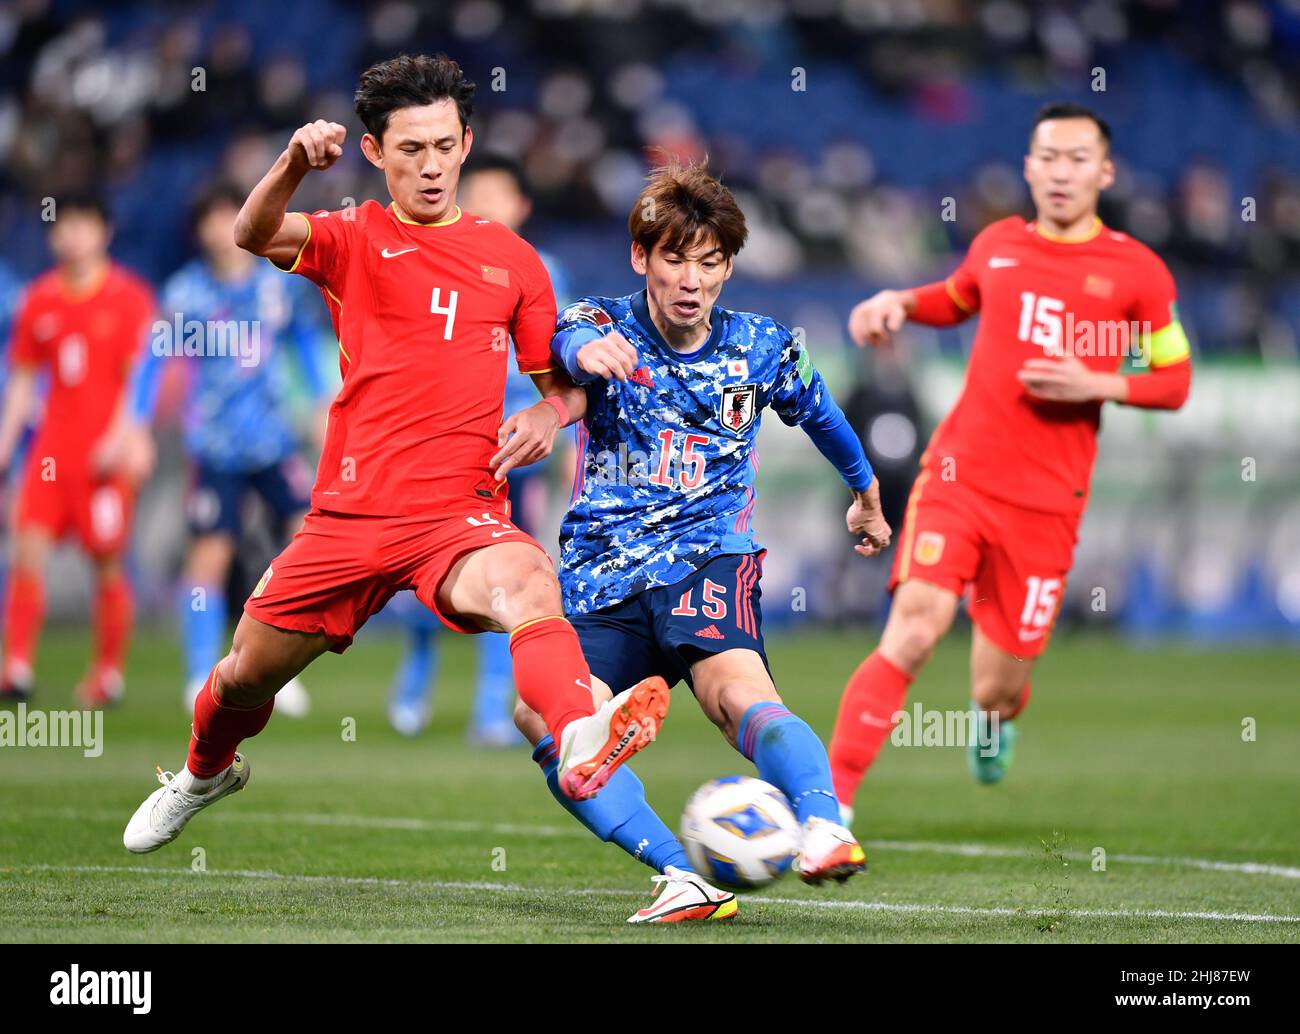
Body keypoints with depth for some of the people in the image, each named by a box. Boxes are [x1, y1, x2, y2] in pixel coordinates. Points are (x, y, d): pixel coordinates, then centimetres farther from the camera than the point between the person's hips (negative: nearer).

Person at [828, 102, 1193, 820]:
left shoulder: (1137, 271, 0)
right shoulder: (997, 244, 8)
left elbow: (1175, 382, 5)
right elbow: (957, 299, 30)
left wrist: (1096, 385, -12)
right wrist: (900, 302, 9)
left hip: (1045, 504, -1)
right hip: (958, 472, 1)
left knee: (995, 691, 3)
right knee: (914, 630, -23)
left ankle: (998, 718, 45)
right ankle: (829, 805, -22)